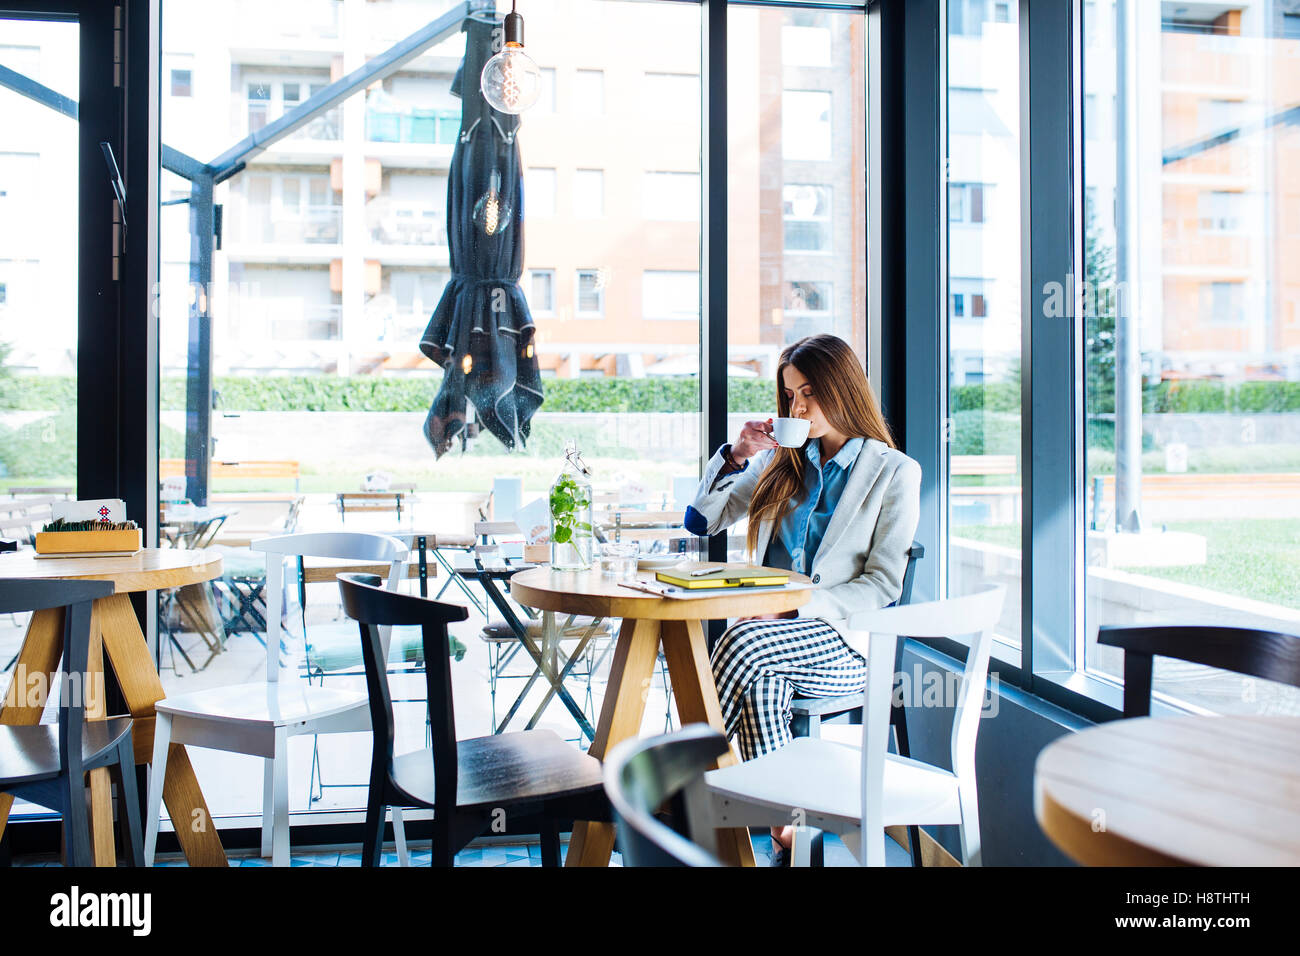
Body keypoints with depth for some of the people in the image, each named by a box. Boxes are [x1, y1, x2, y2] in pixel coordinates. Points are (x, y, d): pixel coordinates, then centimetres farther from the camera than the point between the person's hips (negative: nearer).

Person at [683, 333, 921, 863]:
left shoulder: (894, 472, 1)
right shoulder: (781, 461, 16)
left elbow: (882, 584, -5)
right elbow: (702, 520, 17)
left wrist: (796, 606, -18)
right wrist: (736, 456, 2)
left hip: (845, 640, -4)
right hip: (777, 629, 4)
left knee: (747, 642, -32)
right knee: (761, 677, -32)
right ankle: (785, 829, -27)